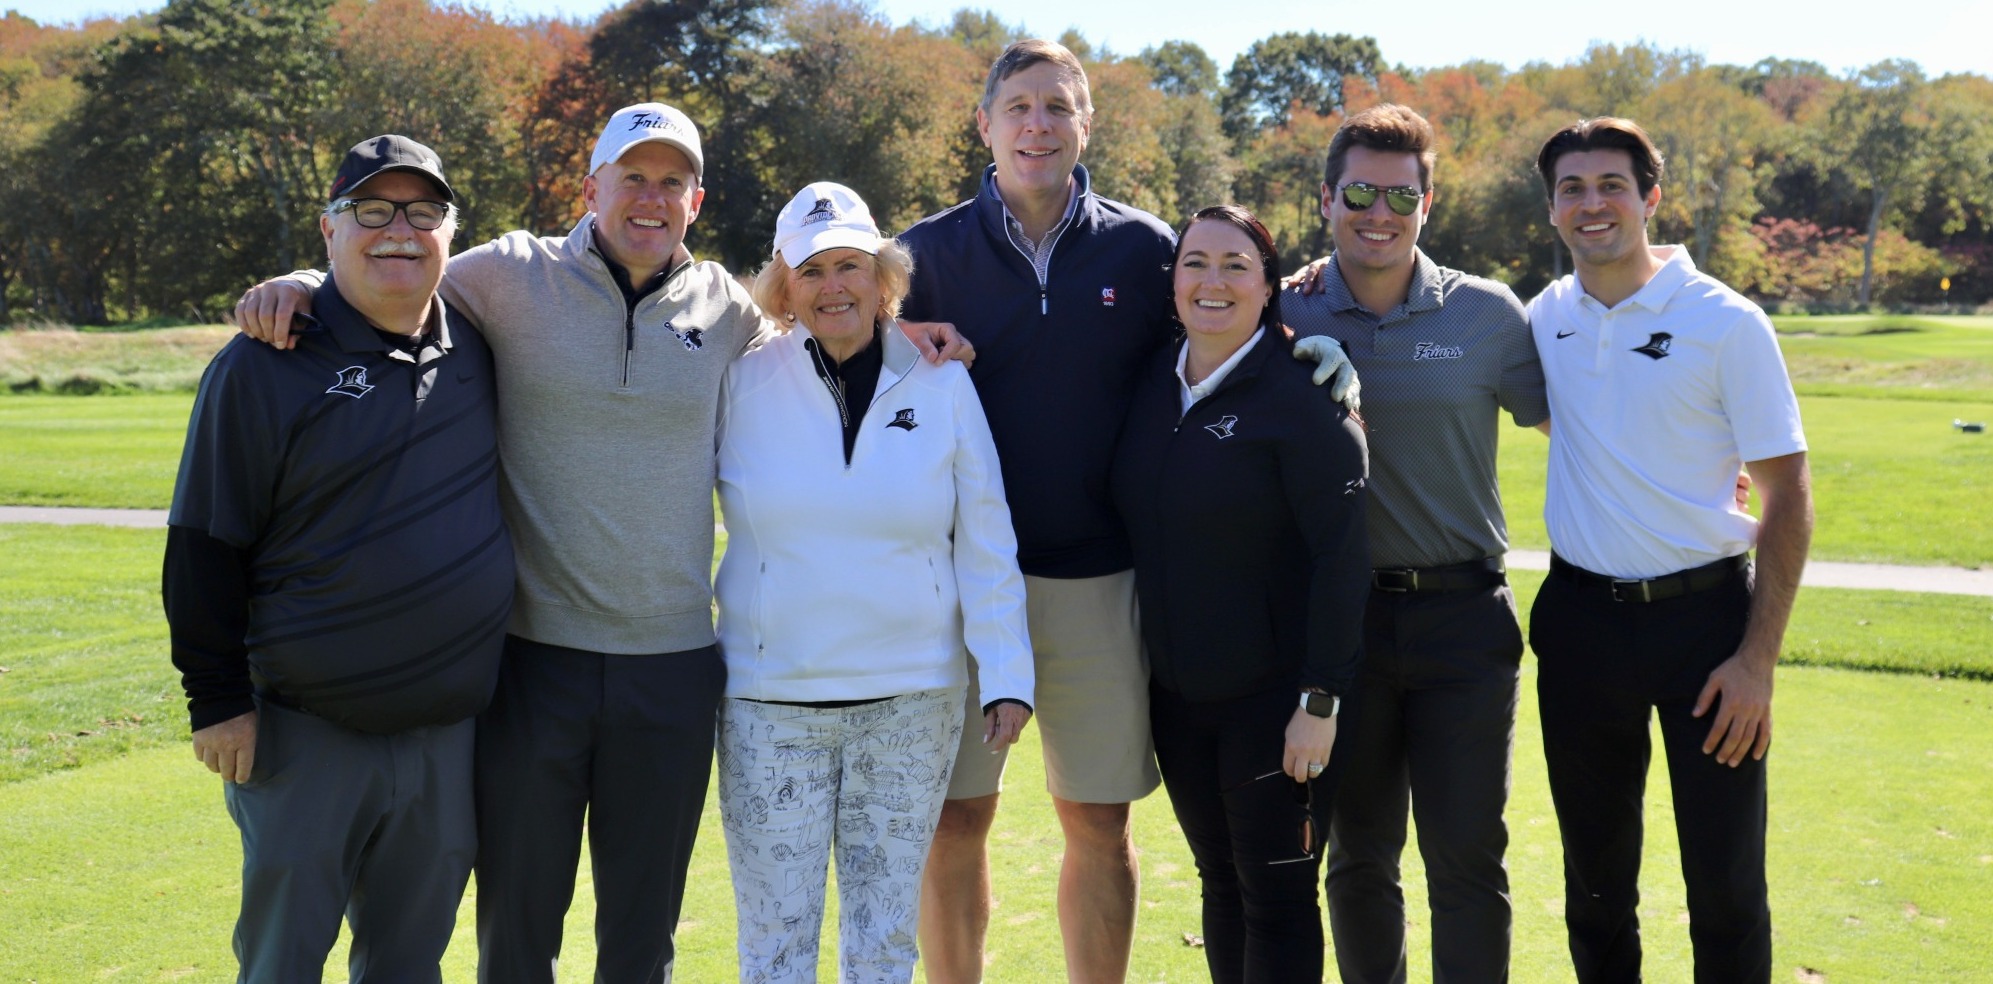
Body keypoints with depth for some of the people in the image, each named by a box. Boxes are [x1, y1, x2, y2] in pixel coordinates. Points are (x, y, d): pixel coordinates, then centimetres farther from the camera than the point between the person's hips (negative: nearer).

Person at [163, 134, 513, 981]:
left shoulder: (477, 350, 6)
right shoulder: (265, 367, -7)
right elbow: (206, 546, -6)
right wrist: (217, 699, -8)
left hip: (446, 733, 4)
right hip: (306, 736, -4)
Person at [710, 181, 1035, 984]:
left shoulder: (942, 385, 1)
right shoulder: (744, 385, -1)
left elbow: (985, 546, 2)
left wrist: (1006, 675, -2)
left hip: (912, 701, 1)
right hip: (771, 701, -1)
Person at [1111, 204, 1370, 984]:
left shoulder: (1301, 398, -13)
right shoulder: (1152, 386, 5)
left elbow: (1341, 554, -16)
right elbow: (1144, 530, 17)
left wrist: (1319, 701, -18)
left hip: (1273, 696, -6)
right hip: (1176, 691, 6)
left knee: (1277, 895, 3)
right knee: (1220, 883, 16)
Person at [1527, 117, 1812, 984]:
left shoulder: (1726, 322, -8)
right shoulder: (1545, 319, 4)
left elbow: (1788, 496, -6)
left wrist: (1758, 658, -13)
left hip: (1704, 615, -3)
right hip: (1582, 619, 4)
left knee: (1725, 880, 3)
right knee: (1595, 870, 14)